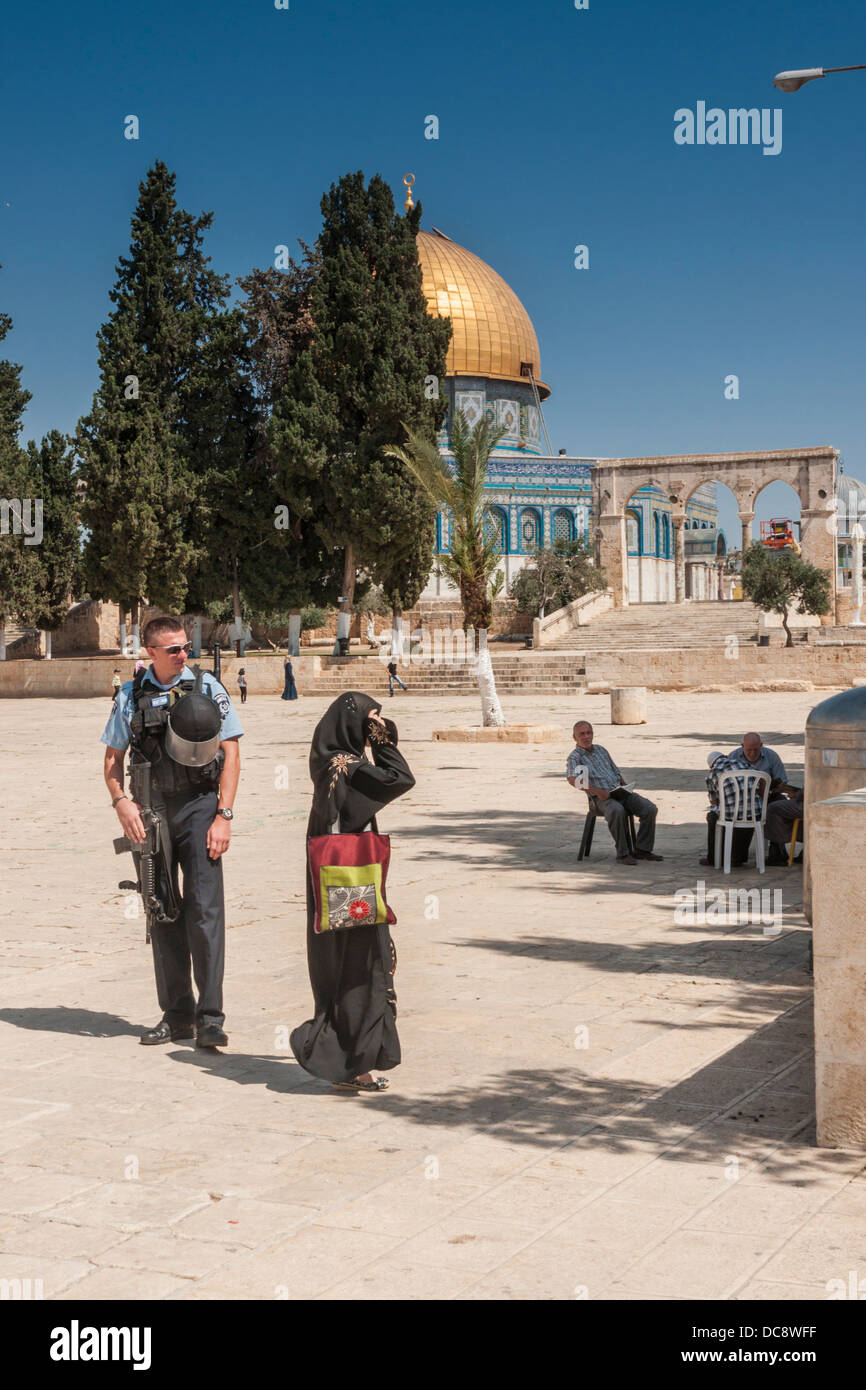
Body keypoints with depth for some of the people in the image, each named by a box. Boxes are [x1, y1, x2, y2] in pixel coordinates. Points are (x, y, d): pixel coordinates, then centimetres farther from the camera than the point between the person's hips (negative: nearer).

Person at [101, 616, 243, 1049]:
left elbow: (231, 754, 0)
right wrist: (121, 802, -7)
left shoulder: (207, 688, 2)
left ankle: (209, 1017, -6)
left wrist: (224, 816, -8)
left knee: (204, 909, -10)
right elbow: (112, 758, 12)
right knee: (162, 915, 7)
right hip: (150, 811, 3)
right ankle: (176, 1015, 17)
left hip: (198, 806, -3)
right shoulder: (130, 696, 8)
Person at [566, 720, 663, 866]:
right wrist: (597, 791, -29)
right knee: (617, 811, -39)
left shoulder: (600, 749, 22)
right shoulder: (575, 757, 0)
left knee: (650, 809, -14)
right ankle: (623, 853, -30)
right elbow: (572, 779, -20)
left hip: (620, 792, 7)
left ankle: (642, 849, -9)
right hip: (600, 798, -6)